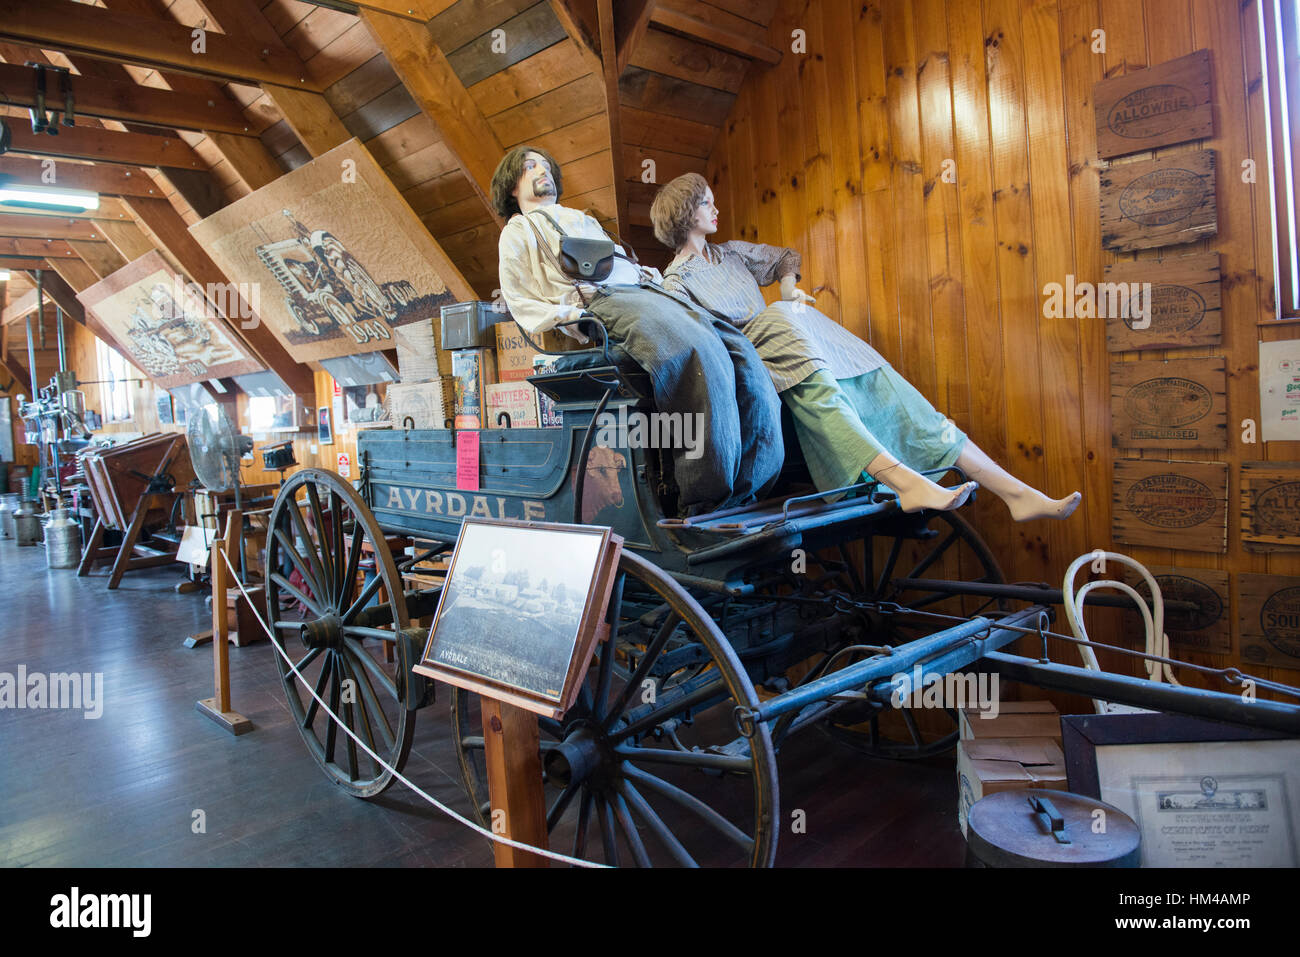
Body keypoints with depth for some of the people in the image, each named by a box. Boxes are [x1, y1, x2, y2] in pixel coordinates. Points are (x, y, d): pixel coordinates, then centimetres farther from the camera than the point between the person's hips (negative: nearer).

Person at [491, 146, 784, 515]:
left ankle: (750, 486, -26)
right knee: (702, 358, -36)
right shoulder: (518, 232, 21)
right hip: (601, 302, -7)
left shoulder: (583, 219, 42)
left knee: (740, 352, -20)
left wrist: (649, 273, 13)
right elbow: (520, 303, 8)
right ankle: (705, 503, -38)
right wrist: (571, 316, -11)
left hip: (650, 291, 7)